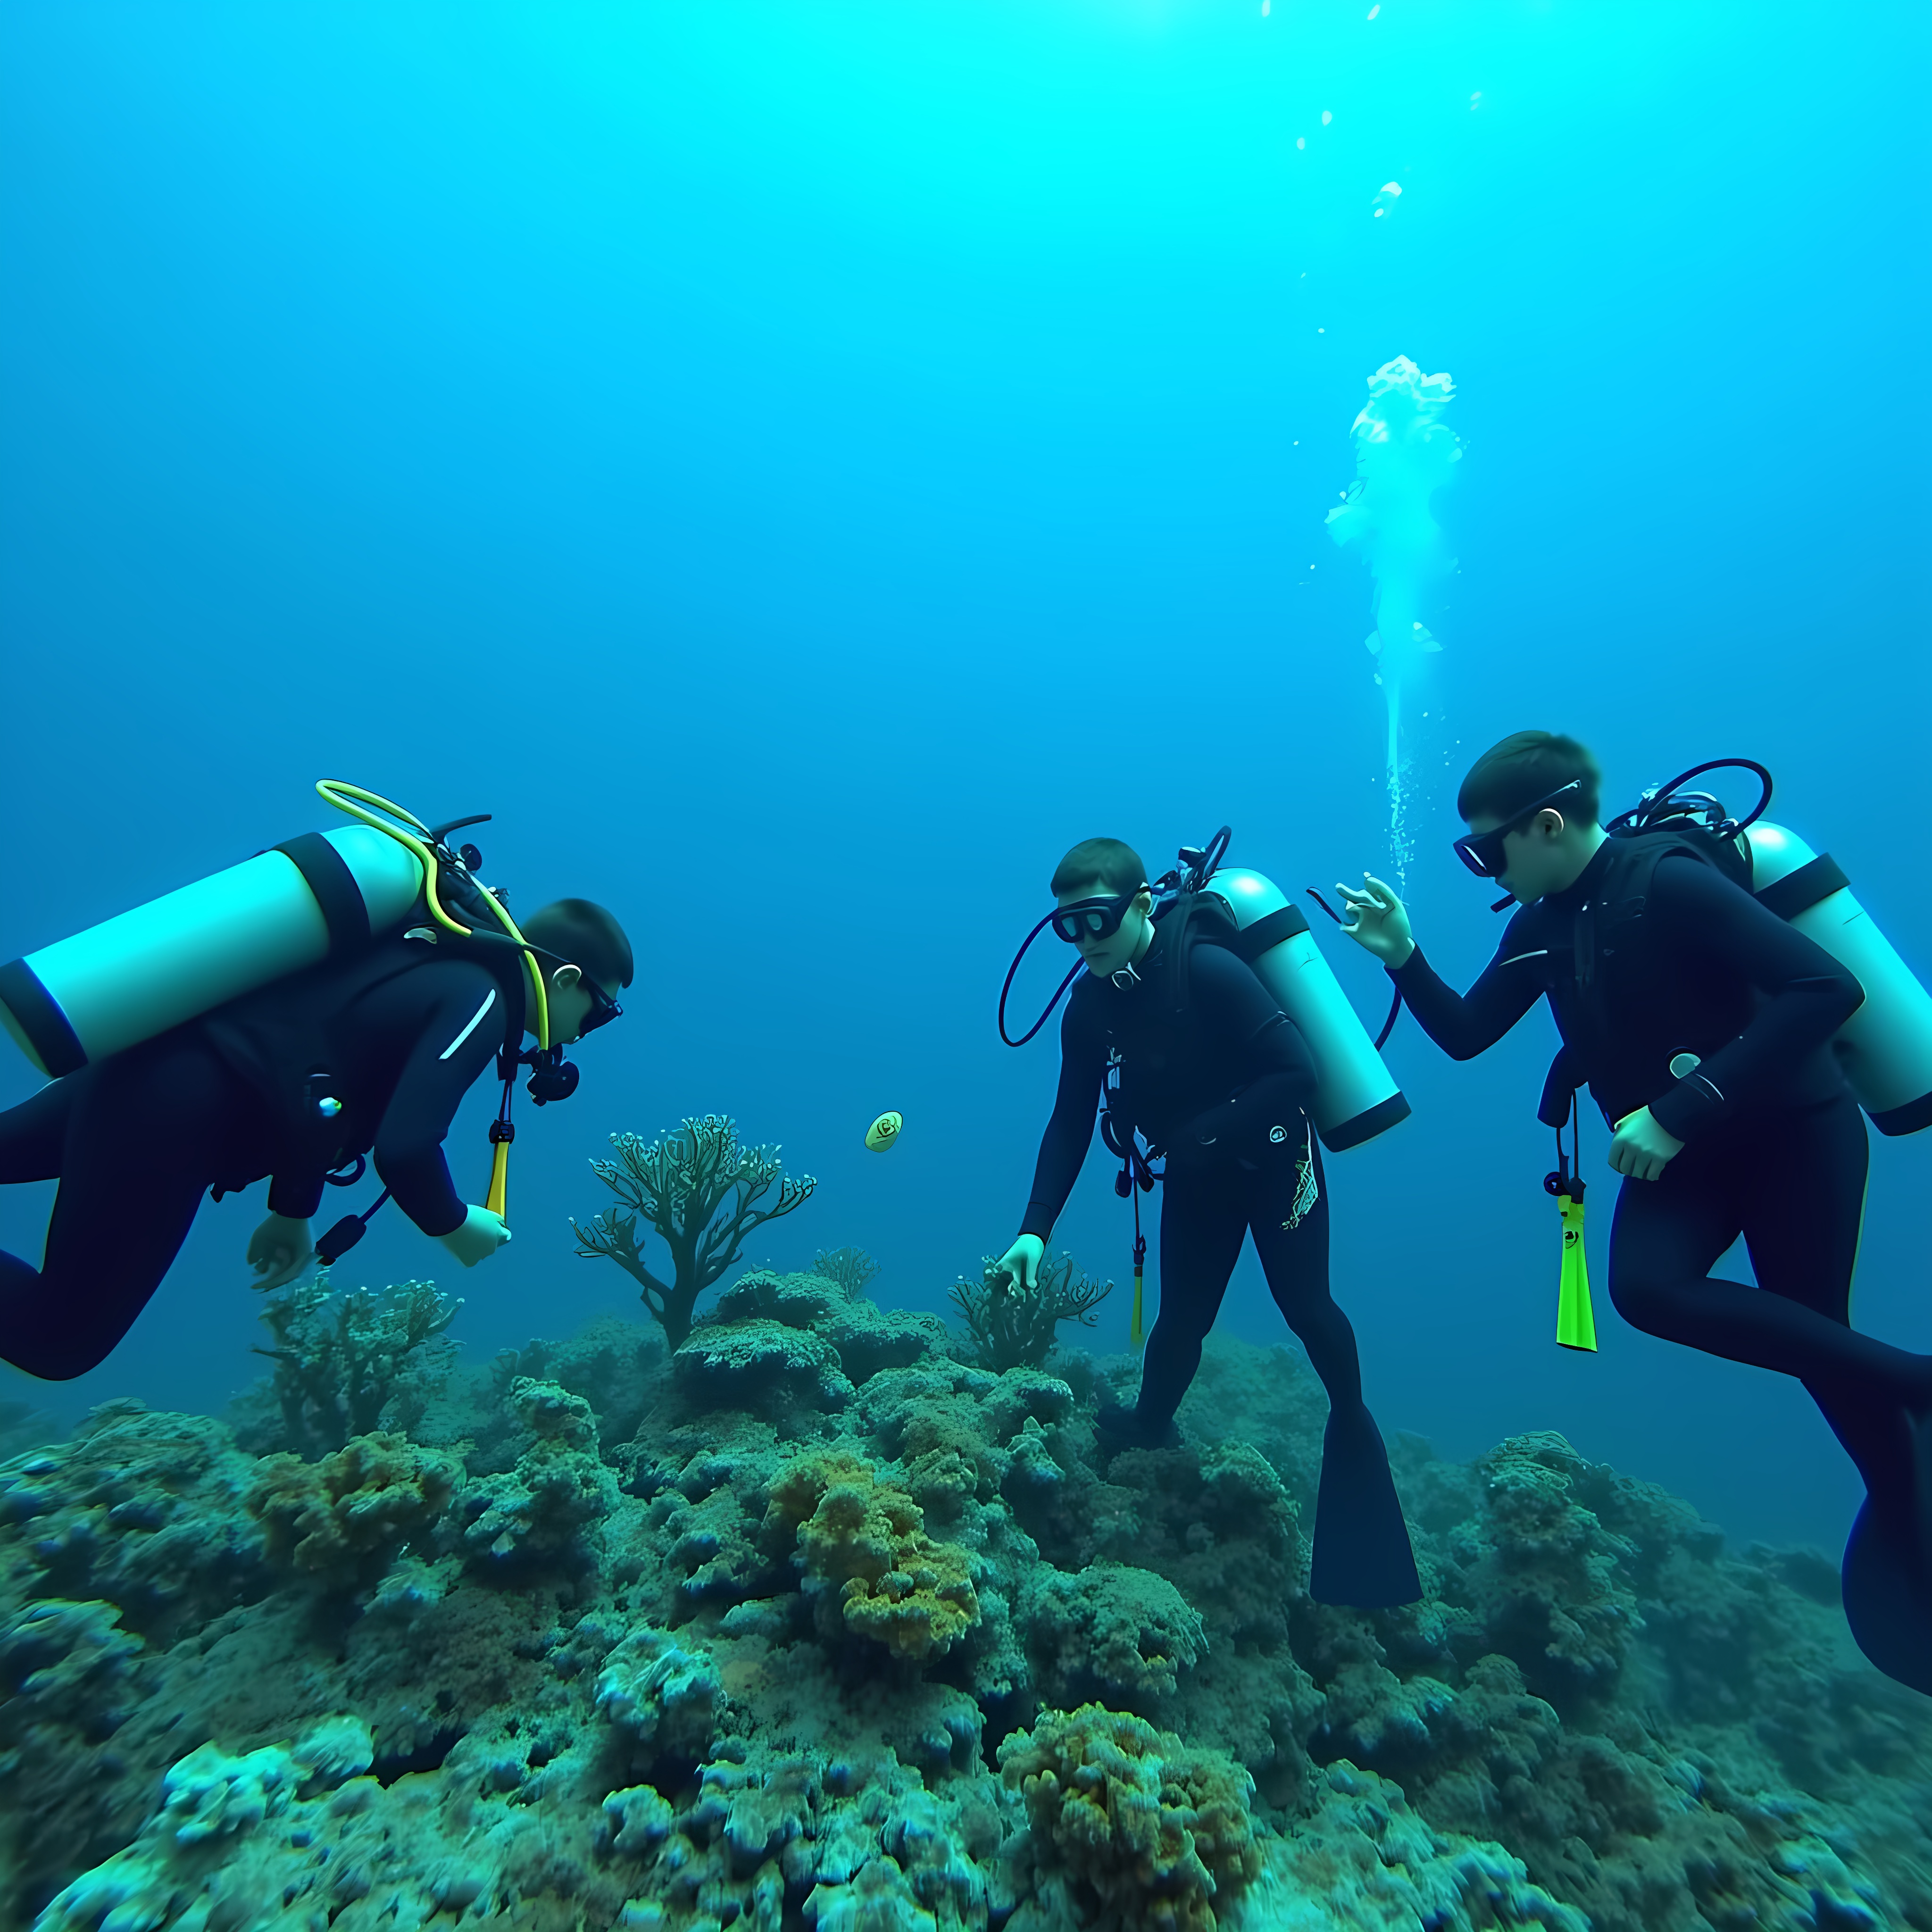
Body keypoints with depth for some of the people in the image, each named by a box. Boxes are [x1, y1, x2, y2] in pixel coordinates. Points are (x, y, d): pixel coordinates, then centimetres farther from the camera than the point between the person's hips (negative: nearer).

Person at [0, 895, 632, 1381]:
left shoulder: (433, 958, 12)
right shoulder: (479, 1002, -15)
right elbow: (404, 1151, -25)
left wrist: (293, 1211, 25)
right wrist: (455, 1227, -3)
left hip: (137, 1064, 9)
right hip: (174, 1107, -9)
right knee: (57, 1341, 5)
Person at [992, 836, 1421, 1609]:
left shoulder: (1208, 970, -28)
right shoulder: (1087, 1008, -10)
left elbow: (1298, 1073, -28)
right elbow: (1070, 1124, -7)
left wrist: (1205, 1134, -28)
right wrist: (1035, 1229, -14)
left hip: (1272, 1156, -4)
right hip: (1196, 1173, 4)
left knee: (1304, 1306, 0)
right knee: (1183, 1317, 5)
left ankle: (1351, 1420, 28)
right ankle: (1146, 1431, 27)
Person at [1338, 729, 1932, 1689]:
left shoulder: (1668, 883, -21)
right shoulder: (1542, 925, 1)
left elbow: (1827, 987, -29)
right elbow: (1465, 1034, 7)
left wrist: (1680, 1113, -30)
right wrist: (1403, 958, -9)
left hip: (1792, 1129, -5)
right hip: (1682, 1147, 6)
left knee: (1814, 1334, -1)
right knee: (1645, 1287, -16)